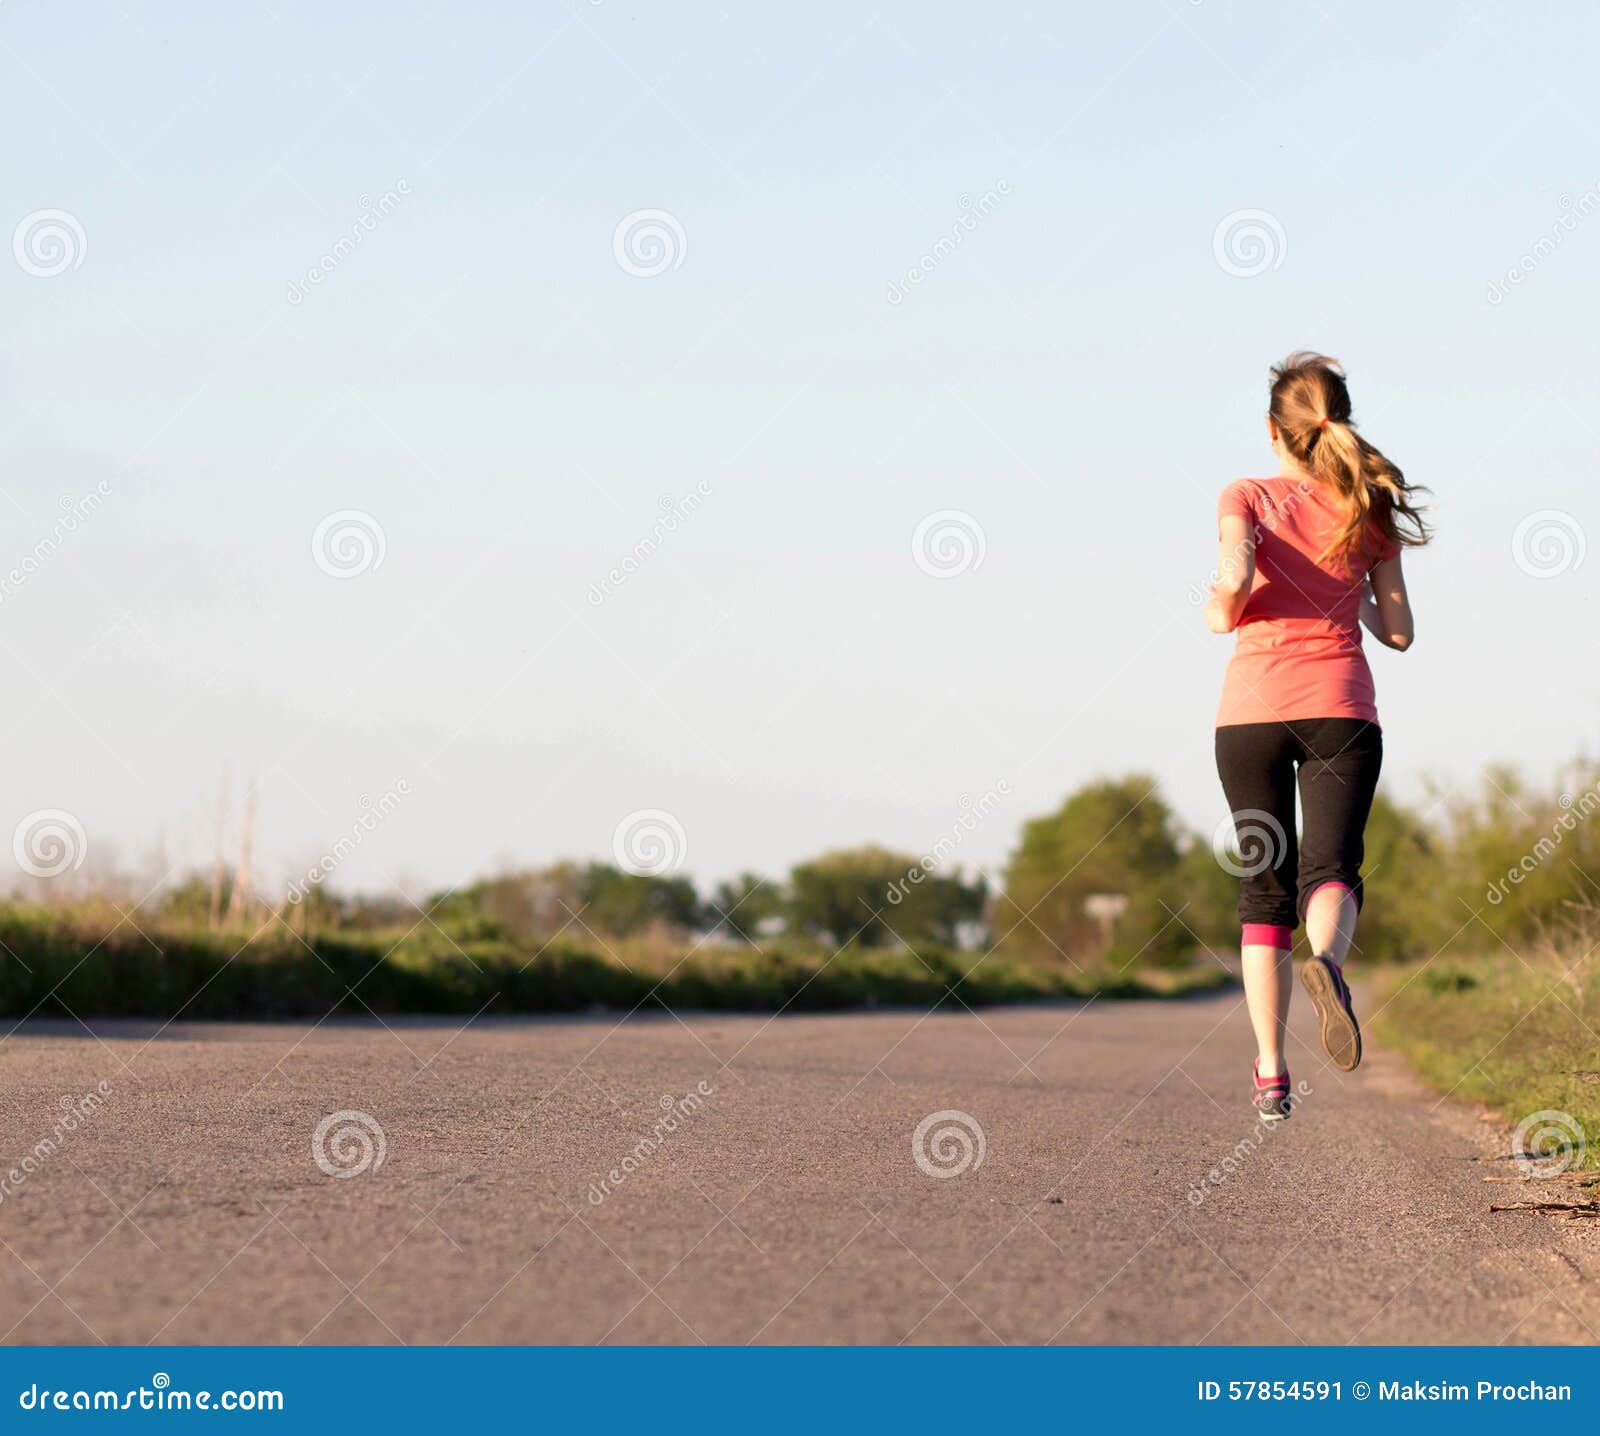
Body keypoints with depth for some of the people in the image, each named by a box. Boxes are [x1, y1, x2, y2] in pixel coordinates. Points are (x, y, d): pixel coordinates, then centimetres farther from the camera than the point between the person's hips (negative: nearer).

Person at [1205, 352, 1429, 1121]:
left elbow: (1235, 578, -16)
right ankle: (1326, 961, -43)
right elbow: (1398, 632, 11)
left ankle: (1270, 1071, 6)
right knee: (1330, 869, -7)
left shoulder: (1247, 497, 3)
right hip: (1341, 708, 0)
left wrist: (1221, 612, 6)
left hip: (1251, 709, 0)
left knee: (1264, 885, 9)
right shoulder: (1371, 511, 10)